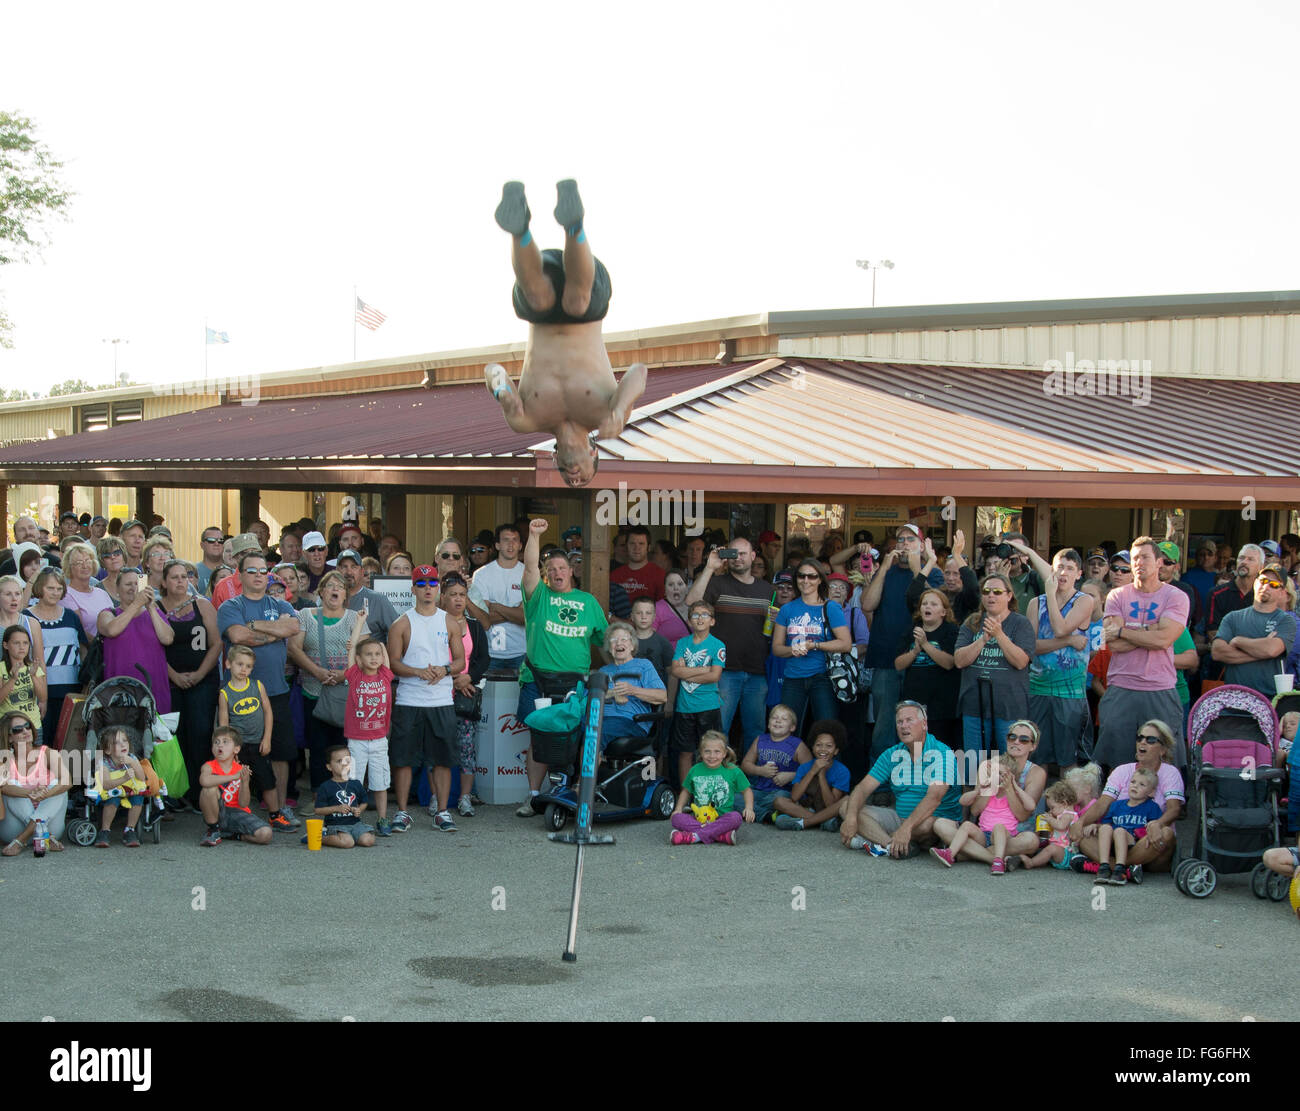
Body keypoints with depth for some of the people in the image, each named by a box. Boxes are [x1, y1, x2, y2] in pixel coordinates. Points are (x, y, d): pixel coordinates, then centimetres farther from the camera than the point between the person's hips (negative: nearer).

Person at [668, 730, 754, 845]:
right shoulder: (695, 770, 7)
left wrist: (749, 808, -5)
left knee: (736, 817, -35)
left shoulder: (733, 771, 1)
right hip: (699, 818, 2)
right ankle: (722, 835, -34)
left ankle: (694, 836, -33)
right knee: (676, 818, -26)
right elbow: (686, 791, 22)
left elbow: (747, 790, 13)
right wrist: (679, 808, 7)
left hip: (723, 819, -2)